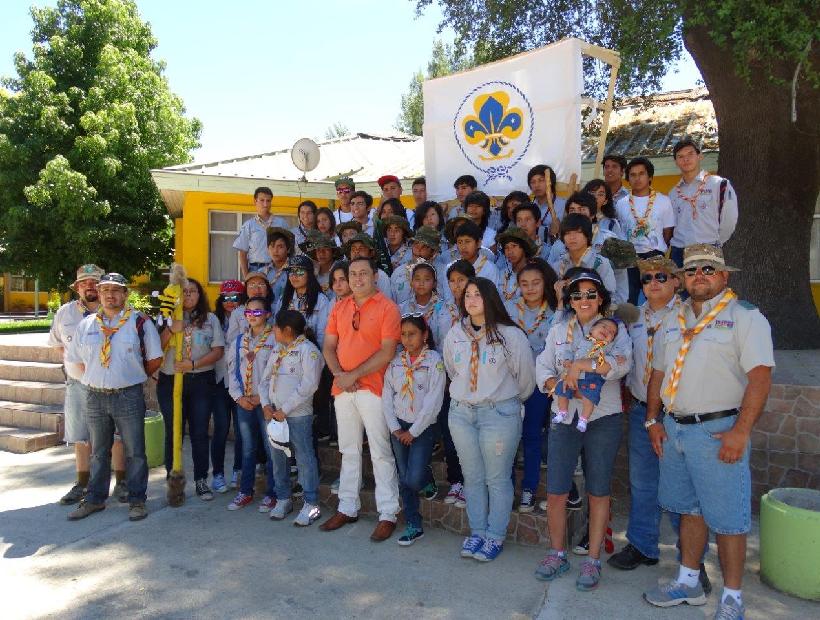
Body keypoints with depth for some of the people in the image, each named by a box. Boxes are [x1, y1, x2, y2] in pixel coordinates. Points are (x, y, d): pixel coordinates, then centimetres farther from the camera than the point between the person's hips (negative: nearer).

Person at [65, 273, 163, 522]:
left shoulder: (140, 322, -3)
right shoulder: (87, 324, 8)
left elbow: (155, 359, 1)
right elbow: (77, 359, 16)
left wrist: (133, 378, 6)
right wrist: (97, 380, 10)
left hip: (129, 397, -3)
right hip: (94, 397, 4)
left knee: (134, 452, 3)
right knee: (98, 452, 16)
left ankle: (137, 500, 15)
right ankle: (95, 499, 29)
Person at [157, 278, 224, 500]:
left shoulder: (210, 319, 5)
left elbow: (218, 350, -2)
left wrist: (194, 364, -13)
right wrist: (171, 330, -18)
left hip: (201, 382, 0)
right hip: (170, 381, 0)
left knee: (200, 432, 4)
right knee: (173, 432, 7)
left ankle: (201, 480, 14)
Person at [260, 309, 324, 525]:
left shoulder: (308, 350, -10)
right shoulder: (277, 351, 15)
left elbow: (308, 386, -18)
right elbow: (265, 379, 16)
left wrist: (285, 410, -17)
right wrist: (266, 405, -1)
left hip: (298, 415, -8)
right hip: (274, 414, 8)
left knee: (304, 458, -2)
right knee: (278, 458, 14)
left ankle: (311, 504, 7)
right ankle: (283, 499, 28)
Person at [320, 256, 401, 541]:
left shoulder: (387, 307, -6)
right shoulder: (339, 307, 11)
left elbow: (387, 352, -13)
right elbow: (329, 347, 11)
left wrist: (354, 375, -14)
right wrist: (338, 374, -7)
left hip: (372, 388, -5)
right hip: (342, 389, 6)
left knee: (381, 452, -1)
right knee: (349, 451, 14)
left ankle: (388, 514, 8)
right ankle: (347, 508, 26)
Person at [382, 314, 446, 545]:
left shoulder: (434, 360, -8)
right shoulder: (396, 361, 5)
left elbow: (434, 401, -12)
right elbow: (387, 395, 5)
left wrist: (413, 431, -11)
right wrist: (394, 427, -4)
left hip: (423, 428, -4)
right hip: (398, 427, 4)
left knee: (414, 480, -10)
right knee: (404, 479, 5)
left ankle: (429, 478, 24)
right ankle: (413, 526, 17)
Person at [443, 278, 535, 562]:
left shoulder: (511, 335, -10)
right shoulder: (455, 334, 3)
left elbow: (525, 377, -1)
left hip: (500, 413, -4)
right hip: (461, 412, 5)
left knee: (497, 479, 5)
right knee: (472, 477, 13)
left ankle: (495, 536, 20)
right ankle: (477, 531, 27)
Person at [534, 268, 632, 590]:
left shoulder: (614, 329, 1)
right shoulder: (558, 331, 10)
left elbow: (623, 362, -18)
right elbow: (542, 369, 6)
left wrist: (581, 365, -24)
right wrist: (558, 383, -14)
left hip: (603, 419, -2)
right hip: (564, 418, 2)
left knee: (598, 493, 8)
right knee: (555, 492, 3)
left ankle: (593, 560, 22)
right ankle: (557, 554, 23)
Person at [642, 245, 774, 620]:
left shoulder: (744, 317, -6)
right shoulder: (672, 321, 14)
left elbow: (760, 375, -15)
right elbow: (658, 374, 18)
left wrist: (740, 431, -20)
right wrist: (653, 420, 11)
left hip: (718, 431, -6)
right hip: (674, 428, 6)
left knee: (726, 518, 2)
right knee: (690, 509, 17)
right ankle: (688, 583, 31)